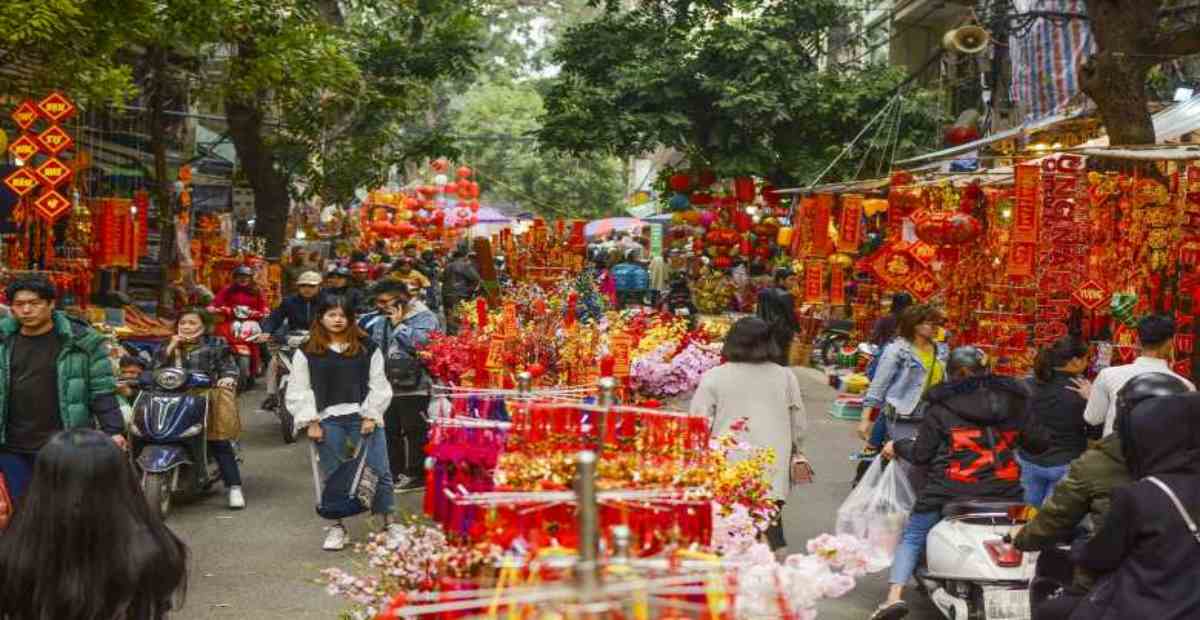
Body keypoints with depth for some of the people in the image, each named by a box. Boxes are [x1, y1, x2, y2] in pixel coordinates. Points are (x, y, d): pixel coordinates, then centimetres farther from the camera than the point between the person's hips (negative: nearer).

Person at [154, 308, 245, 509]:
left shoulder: (215, 344, 13)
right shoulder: (169, 345, 22)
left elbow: (229, 366, 7)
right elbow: (155, 367, 9)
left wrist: (227, 378, -15)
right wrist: (171, 347, 1)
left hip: (205, 395, -3)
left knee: (219, 440, -18)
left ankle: (234, 487, -18)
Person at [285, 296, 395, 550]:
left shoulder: (367, 348, 6)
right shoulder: (307, 352, 6)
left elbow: (379, 386, 5)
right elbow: (299, 391, 4)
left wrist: (371, 415, -5)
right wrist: (311, 421, -3)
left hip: (363, 416, 0)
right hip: (327, 419, 0)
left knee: (378, 470, -3)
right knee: (334, 474, 3)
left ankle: (388, 520, 10)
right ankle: (338, 525, 13)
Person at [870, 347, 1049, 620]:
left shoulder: (941, 407, -2)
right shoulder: (1012, 402, 7)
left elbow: (921, 455, -1)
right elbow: (1037, 443, 11)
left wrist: (897, 447, 18)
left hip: (949, 490, -2)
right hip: (1003, 492, 2)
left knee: (912, 537, 13)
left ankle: (895, 595, -3)